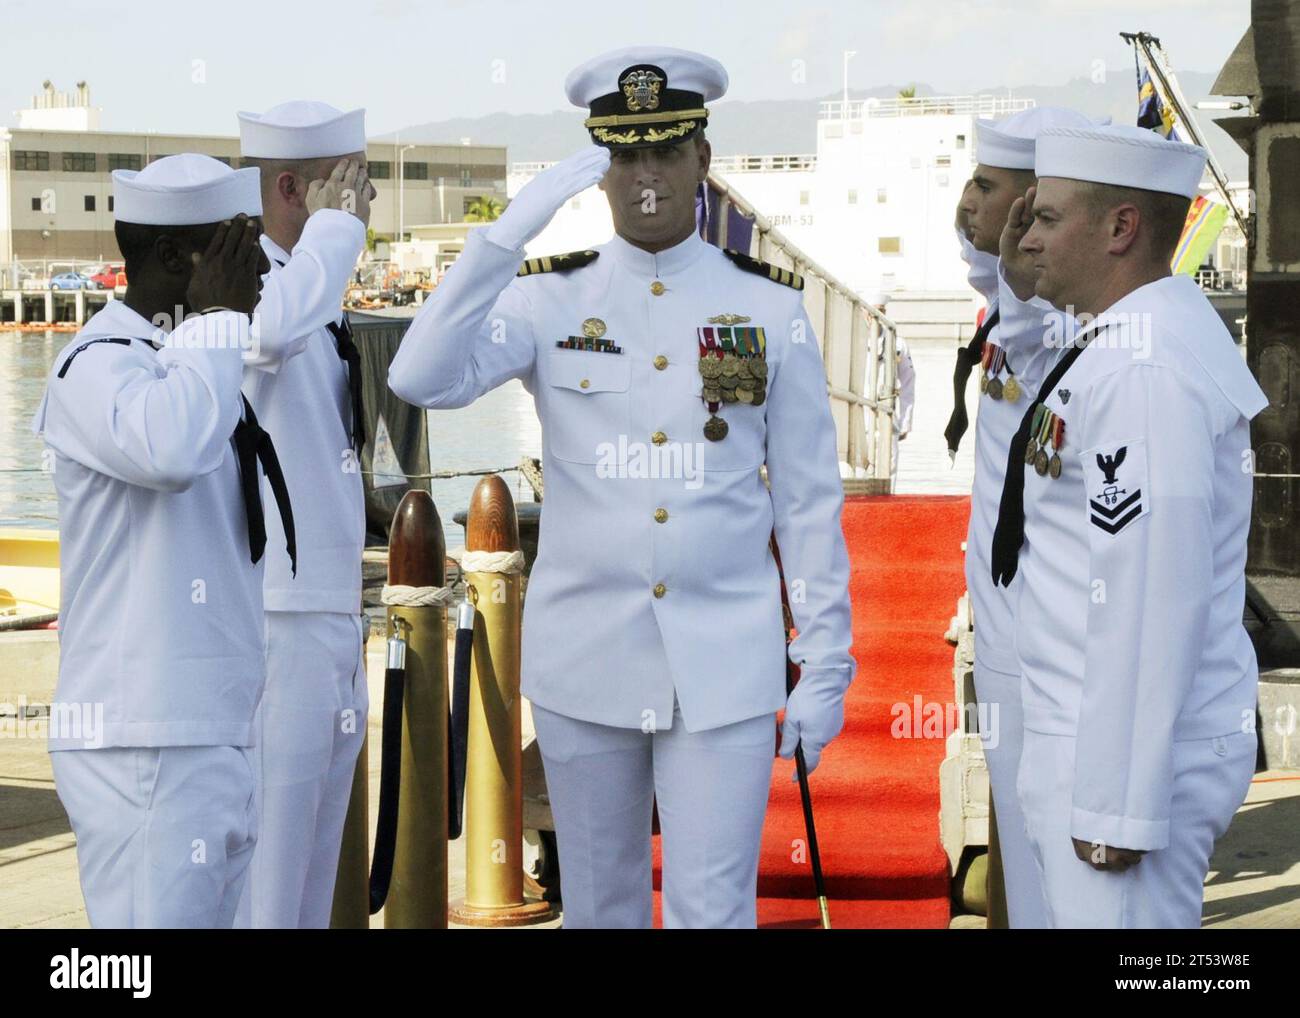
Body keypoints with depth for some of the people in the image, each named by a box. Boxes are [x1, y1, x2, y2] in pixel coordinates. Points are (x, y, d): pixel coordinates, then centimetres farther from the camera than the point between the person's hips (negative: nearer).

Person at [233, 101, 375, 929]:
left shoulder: (321, 296, 16)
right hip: (274, 622, -10)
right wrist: (334, 226, -23)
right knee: (262, 891, -6)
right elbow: (275, 328, -41)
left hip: (331, 620, 10)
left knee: (315, 888, 16)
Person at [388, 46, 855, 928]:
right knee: (600, 910, 13)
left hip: (724, 664, -1)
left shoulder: (769, 307, 2)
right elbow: (421, 380, -17)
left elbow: (809, 500, 3)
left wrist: (825, 663, 1)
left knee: (714, 912, -1)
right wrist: (513, 230, -23)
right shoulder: (550, 299, 1)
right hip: (584, 659, 1)